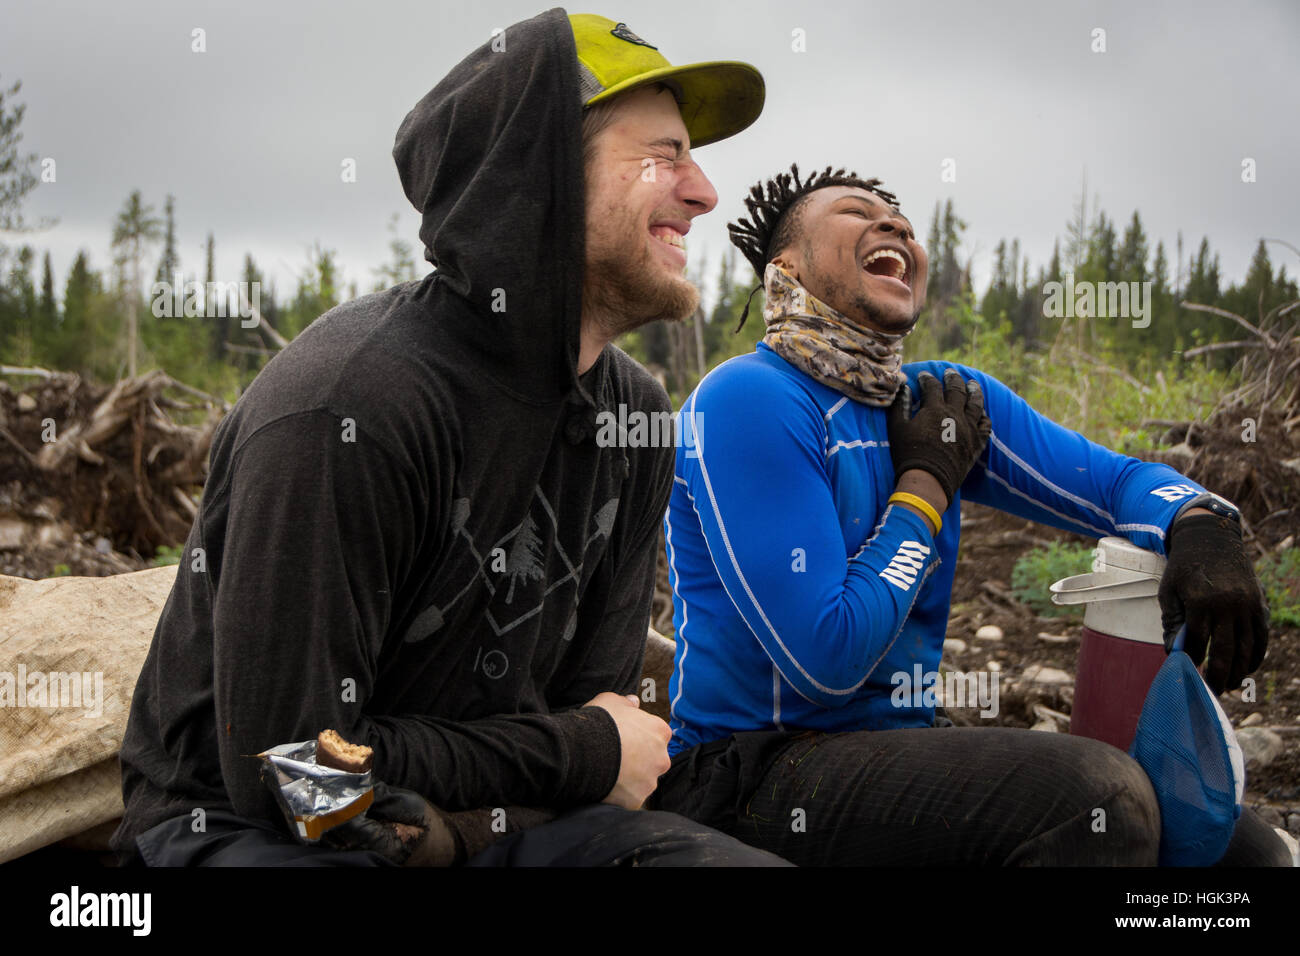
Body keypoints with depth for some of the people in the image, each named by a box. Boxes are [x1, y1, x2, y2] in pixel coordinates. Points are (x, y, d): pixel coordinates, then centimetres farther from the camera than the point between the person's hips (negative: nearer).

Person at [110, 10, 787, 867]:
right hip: (248, 826, -7)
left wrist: (450, 827, -18)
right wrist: (585, 754, -12)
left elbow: (597, 697, 4)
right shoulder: (346, 409, -23)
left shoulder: (635, 411, 3)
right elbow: (290, 769, -22)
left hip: (481, 819, 8)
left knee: (763, 860, -13)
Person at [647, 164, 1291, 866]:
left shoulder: (947, 399, 10)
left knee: (1246, 848, -5)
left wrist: (1200, 527, -13)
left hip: (909, 742, 8)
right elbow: (827, 659, -19)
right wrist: (926, 482, -9)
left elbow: (1121, 481, 11)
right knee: (1101, 795, -28)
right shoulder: (750, 400, -15)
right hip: (751, 773, -7)